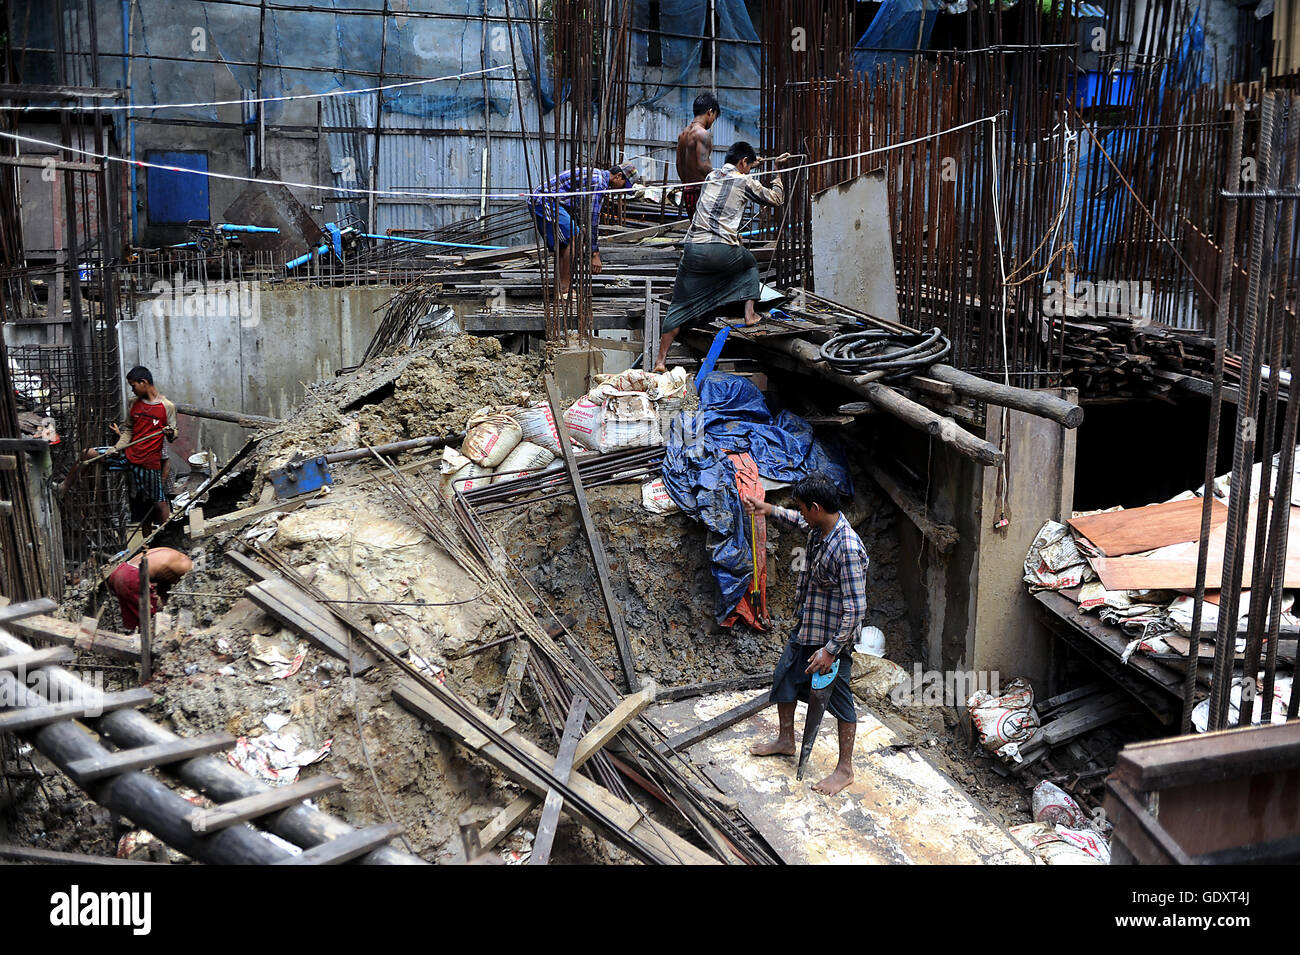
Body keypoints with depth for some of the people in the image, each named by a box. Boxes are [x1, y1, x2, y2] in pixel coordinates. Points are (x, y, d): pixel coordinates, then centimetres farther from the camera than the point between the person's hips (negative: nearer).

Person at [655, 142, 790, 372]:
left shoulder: (711, 176, 21)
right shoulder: (745, 181, 6)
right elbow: (776, 199, 21)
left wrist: (751, 165, 59)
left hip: (694, 250, 3)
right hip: (724, 252, -3)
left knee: (680, 306, 6)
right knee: (750, 264, 33)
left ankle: (661, 361, -1)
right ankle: (750, 314, 23)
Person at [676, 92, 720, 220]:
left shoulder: (683, 134, 14)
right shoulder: (702, 133, -13)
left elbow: (679, 165, 18)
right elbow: (703, 166, -21)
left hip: (687, 190, 9)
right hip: (701, 190, -9)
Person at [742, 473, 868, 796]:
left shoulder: (847, 549, -32)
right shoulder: (821, 527, -5)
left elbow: (855, 609, -30)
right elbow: (804, 523, 24)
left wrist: (831, 650, -26)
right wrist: (770, 510, 24)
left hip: (834, 636, -9)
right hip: (807, 626, 10)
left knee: (838, 699, 6)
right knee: (785, 676, 22)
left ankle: (845, 769, 23)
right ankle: (786, 741, 43)